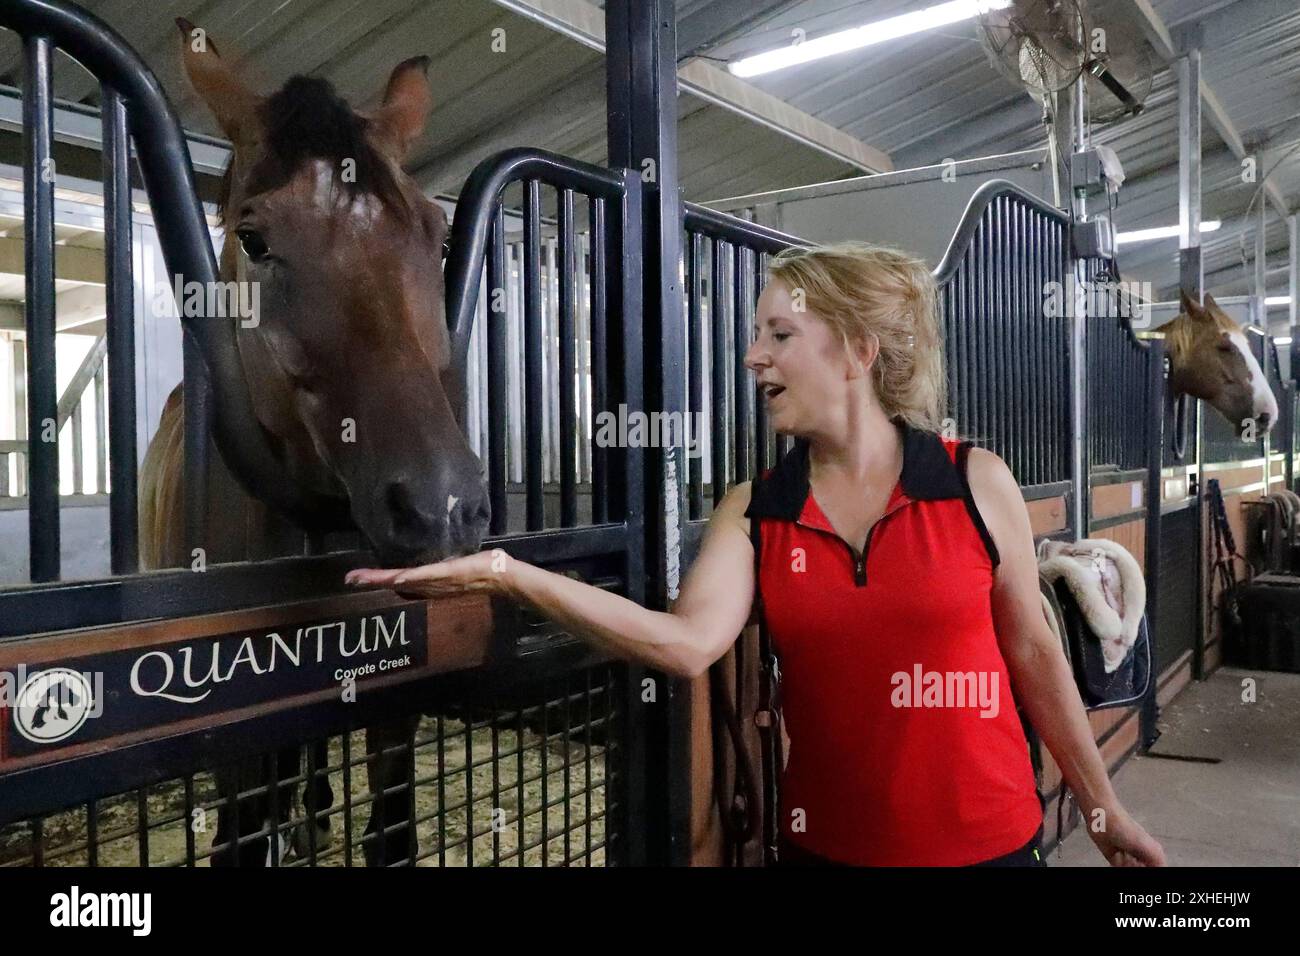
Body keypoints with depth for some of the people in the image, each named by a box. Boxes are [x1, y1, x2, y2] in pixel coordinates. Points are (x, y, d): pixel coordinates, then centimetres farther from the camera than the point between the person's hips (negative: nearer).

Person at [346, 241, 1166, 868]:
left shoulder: (977, 483, -9)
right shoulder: (753, 512, -6)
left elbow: (1032, 652, 0)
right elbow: (688, 642, -23)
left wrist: (1103, 808, 9)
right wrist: (505, 574, -33)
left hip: (989, 839, -1)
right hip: (826, 843, 2)